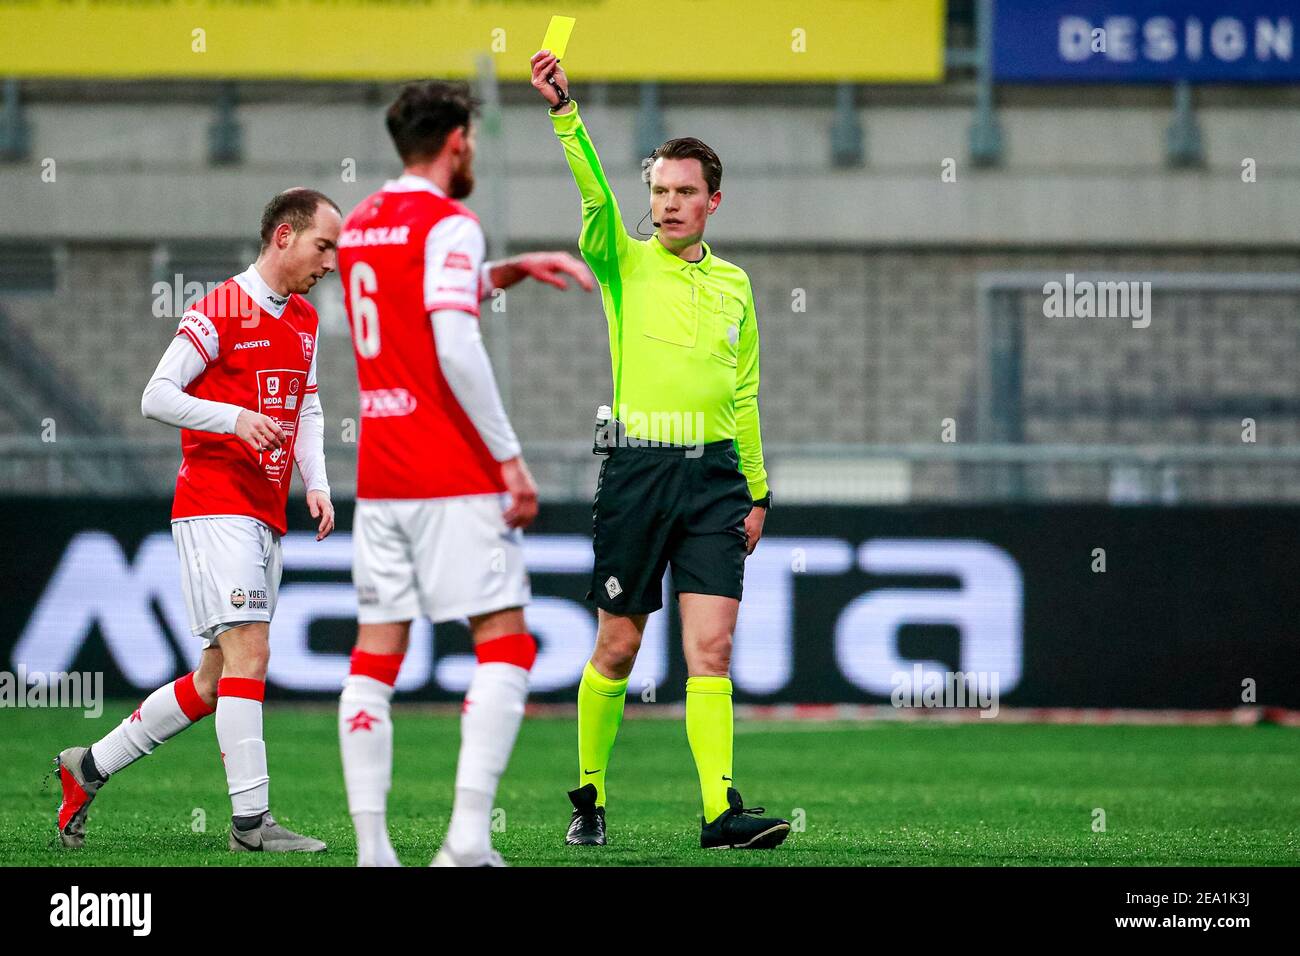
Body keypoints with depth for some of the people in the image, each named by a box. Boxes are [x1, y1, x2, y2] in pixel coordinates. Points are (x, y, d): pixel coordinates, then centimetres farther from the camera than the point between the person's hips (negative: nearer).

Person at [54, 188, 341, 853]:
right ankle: (251, 819, -18)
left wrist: (316, 484, 8)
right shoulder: (221, 310, -9)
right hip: (214, 504, -8)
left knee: (215, 680, 7)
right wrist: (236, 416, -24)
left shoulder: (305, 322, 16)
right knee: (248, 650, -17)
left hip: (267, 518, 8)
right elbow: (157, 397, -11)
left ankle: (89, 768, 20)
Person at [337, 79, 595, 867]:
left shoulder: (359, 226, 14)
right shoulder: (447, 224, -10)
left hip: (378, 476, 7)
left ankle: (372, 847, -1)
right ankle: (468, 838, -15)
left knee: (376, 650, 5)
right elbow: (457, 351, -20)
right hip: (455, 478, -7)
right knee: (505, 644, -3)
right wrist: (511, 458, -16)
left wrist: (513, 270, 26)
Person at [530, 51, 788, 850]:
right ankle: (589, 797, 19)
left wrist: (757, 491, 18)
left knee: (712, 647, -8)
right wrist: (565, 110, -31)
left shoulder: (733, 284, 14)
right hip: (638, 468, -2)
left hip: (714, 473, 2)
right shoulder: (625, 264, 3)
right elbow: (595, 193, -15)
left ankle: (721, 810, -13)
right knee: (618, 647, 3)